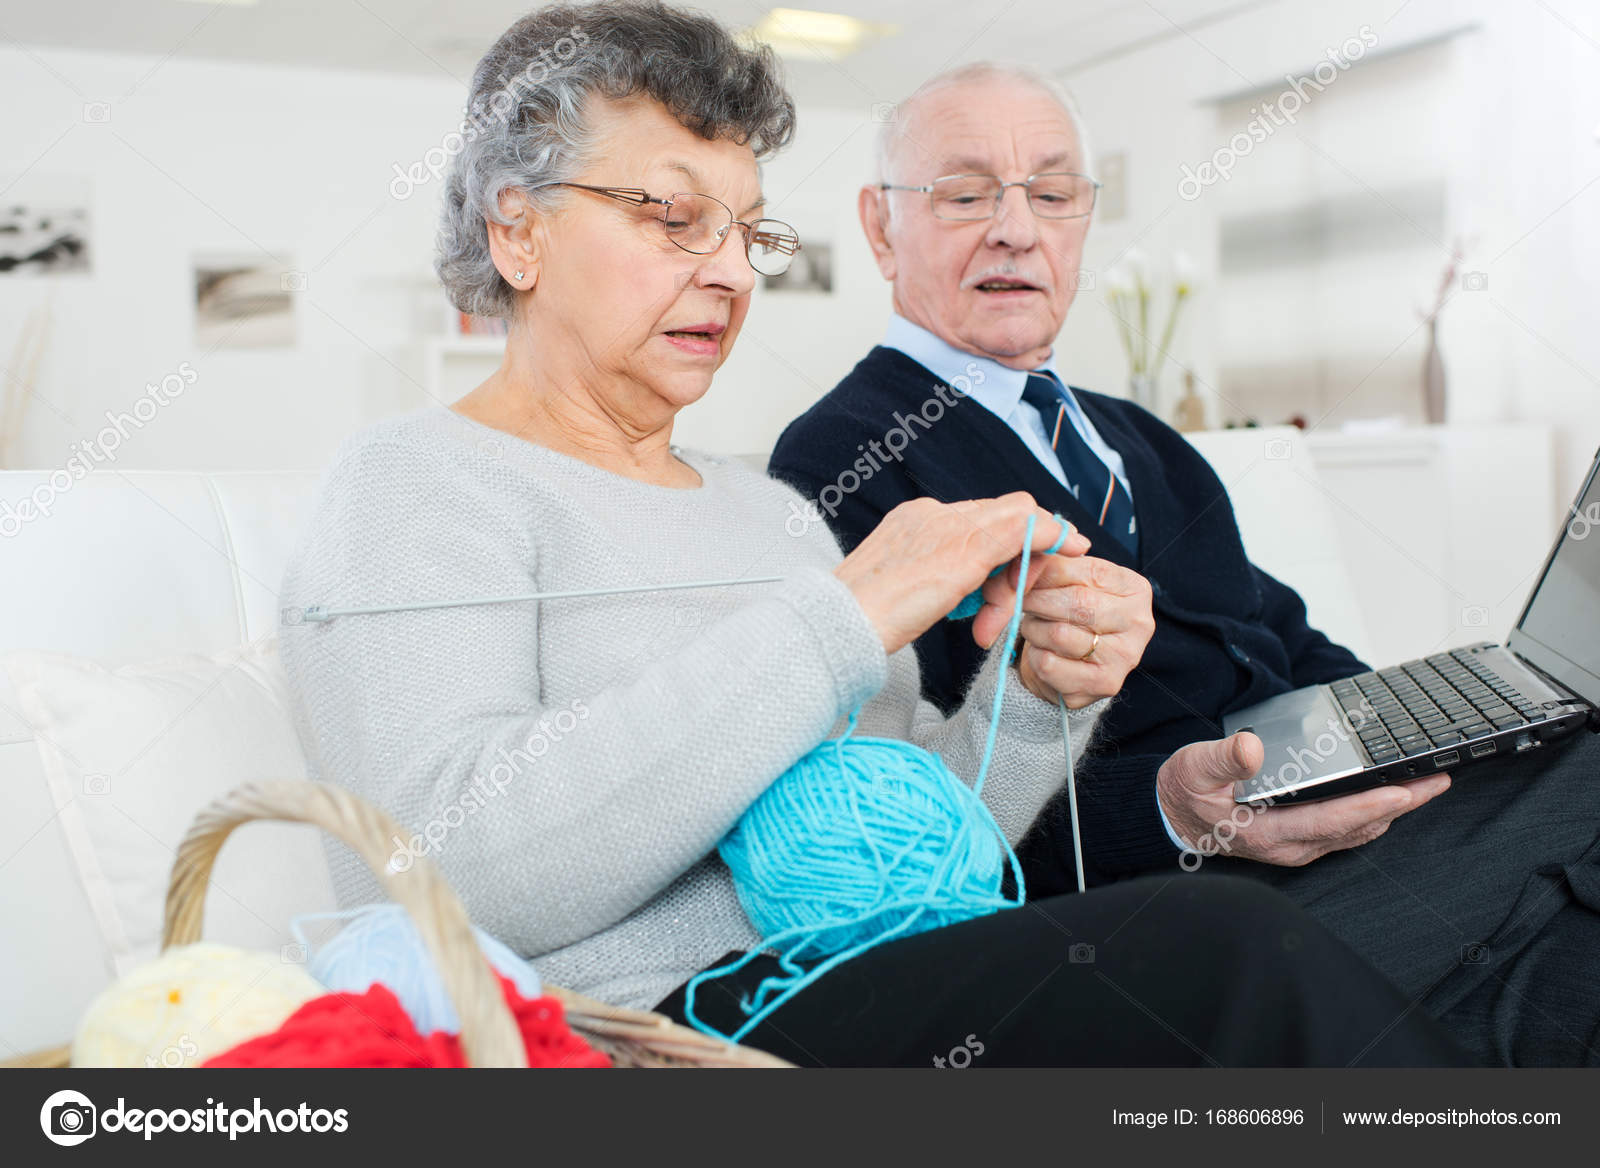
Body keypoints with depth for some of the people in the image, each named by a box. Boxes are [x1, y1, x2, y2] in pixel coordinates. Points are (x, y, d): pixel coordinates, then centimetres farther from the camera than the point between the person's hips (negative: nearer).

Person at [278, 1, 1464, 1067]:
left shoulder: (766, 504, 20)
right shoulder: (414, 482, -1)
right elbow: (457, 870, -19)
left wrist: (1038, 697, -5)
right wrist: (837, 619, -19)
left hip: (870, 988, 7)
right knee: (1230, 955, -24)